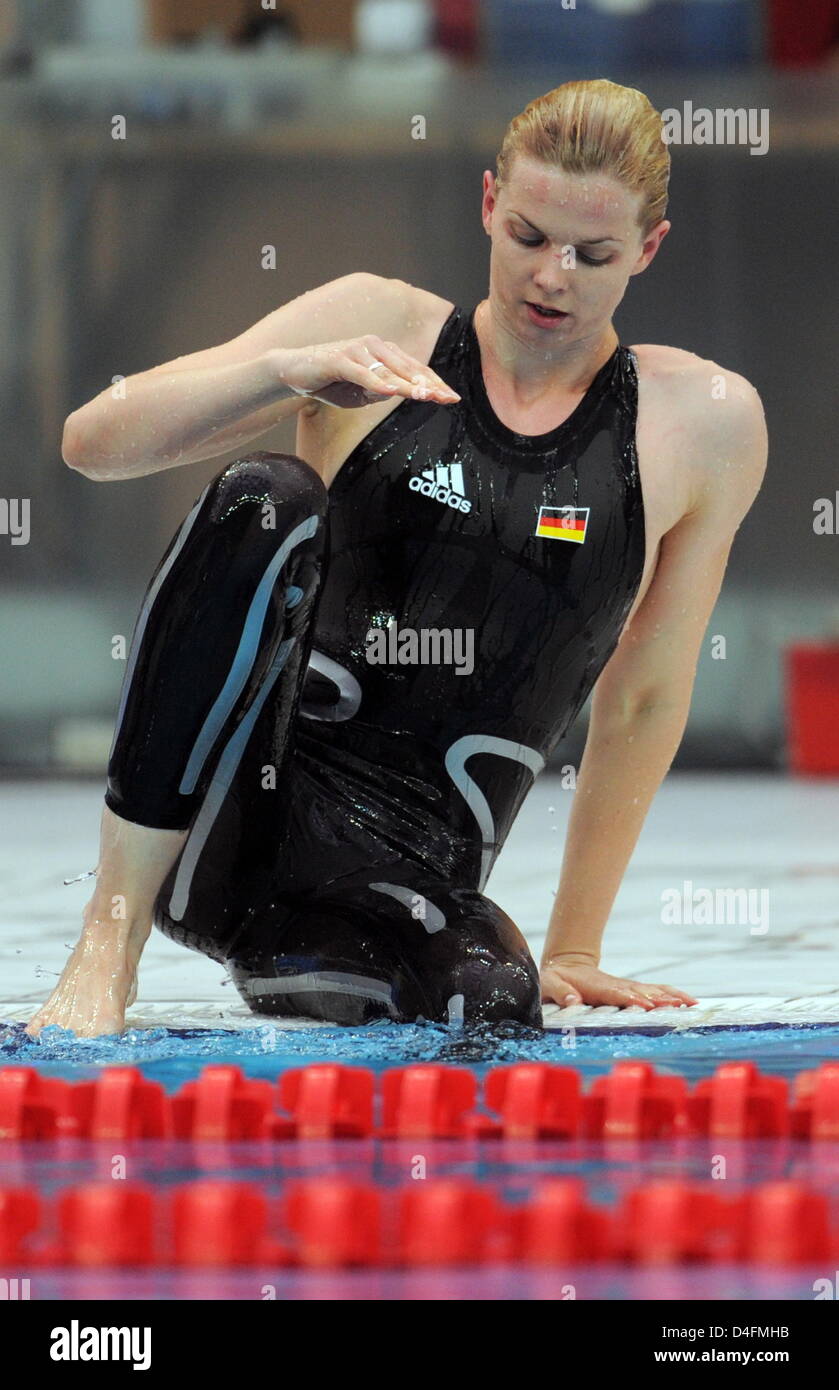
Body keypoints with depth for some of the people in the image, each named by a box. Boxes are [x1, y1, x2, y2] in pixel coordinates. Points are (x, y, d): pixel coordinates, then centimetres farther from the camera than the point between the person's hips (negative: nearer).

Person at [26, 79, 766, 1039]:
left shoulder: (705, 425, 8)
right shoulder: (380, 327, 6)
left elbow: (644, 704, 14)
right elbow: (94, 443, -1)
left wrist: (573, 949, 14)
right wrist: (285, 369, -18)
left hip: (405, 882, -1)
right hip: (235, 810, 1)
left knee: (492, 1004, -37)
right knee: (260, 502, -29)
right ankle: (110, 943, -23)